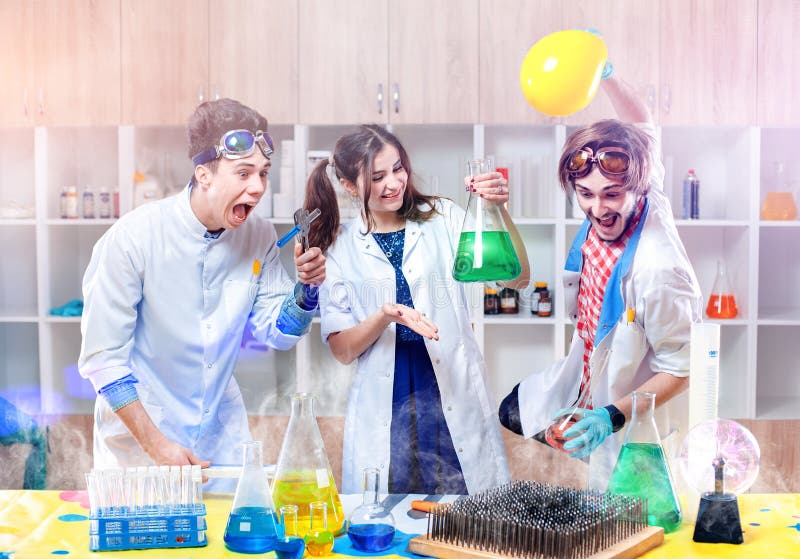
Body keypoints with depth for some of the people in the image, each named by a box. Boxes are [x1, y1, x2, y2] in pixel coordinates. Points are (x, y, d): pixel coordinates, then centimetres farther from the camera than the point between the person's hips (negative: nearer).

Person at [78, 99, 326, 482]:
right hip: (138, 437, -4)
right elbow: (102, 357, -16)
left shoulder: (259, 237, -6)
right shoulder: (134, 237, -20)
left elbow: (276, 333, 4)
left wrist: (307, 287, -16)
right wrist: (157, 446, -19)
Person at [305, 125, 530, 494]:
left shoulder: (442, 219, 4)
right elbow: (341, 350, 1)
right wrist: (385, 316, -17)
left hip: (453, 399, 0)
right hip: (384, 411, 0)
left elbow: (517, 277, -5)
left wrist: (499, 209, -19)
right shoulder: (339, 247, 5)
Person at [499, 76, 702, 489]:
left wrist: (612, 417, -32)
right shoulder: (607, 210, -20)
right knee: (512, 413, 29)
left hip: (624, 408, -8)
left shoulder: (657, 270, -40)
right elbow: (643, 129, -2)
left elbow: (681, 371, -27)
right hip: (580, 376, 8)